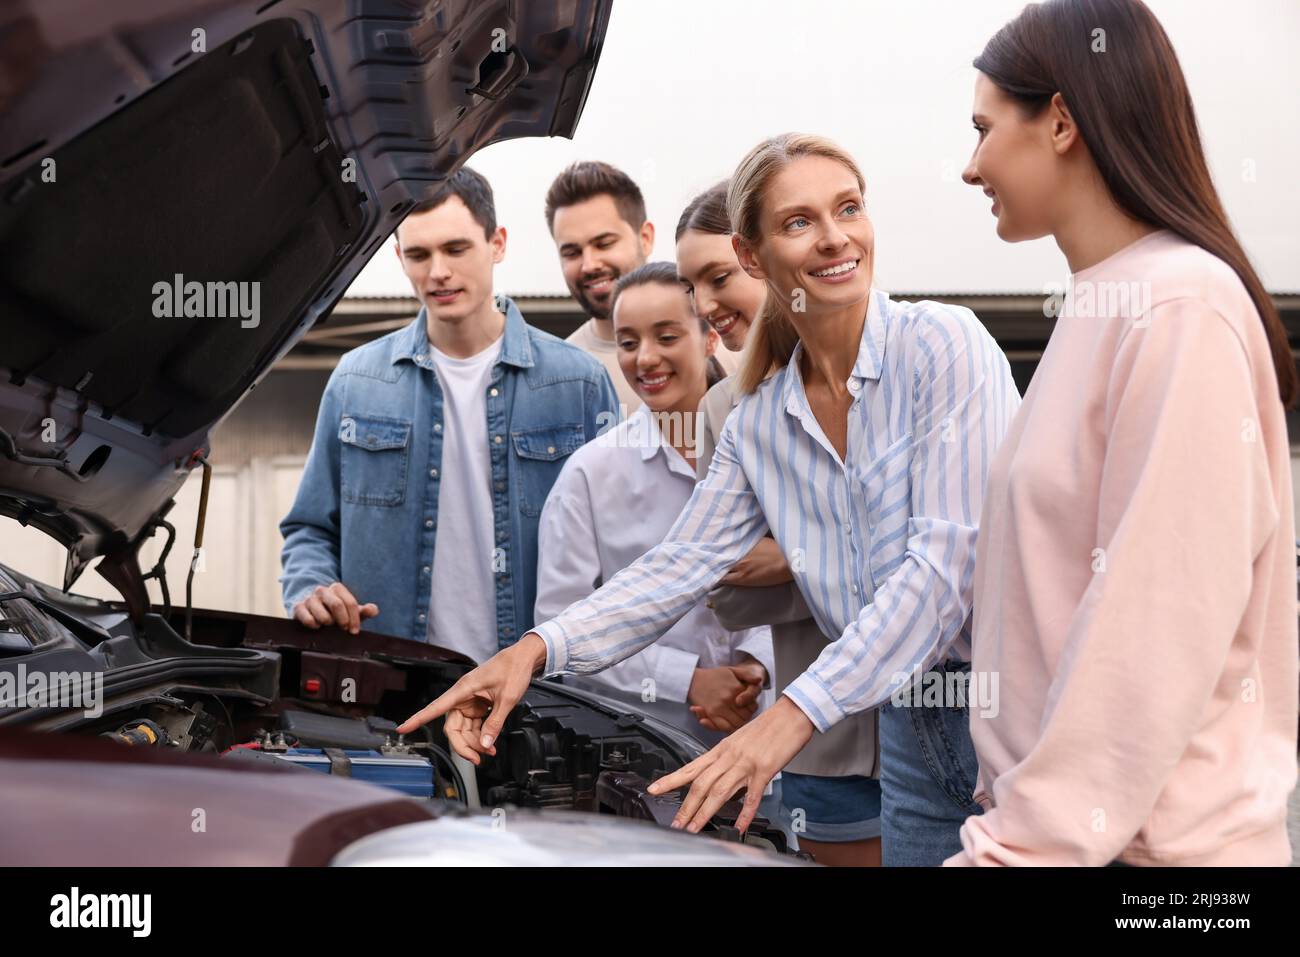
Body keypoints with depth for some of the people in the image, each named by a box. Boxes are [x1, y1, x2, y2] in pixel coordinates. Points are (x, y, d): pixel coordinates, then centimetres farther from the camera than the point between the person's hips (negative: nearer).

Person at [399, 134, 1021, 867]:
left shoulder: (941, 341, -12)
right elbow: (679, 566, 8)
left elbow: (948, 558, -19)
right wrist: (539, 649, -7)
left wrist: (799, 712, -26)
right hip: (913, 730, 5)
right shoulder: (759, 426, 7)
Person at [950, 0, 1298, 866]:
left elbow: (1160, 625, -22)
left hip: (1144, 837, -8)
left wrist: (1021, 846, -20)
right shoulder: (1100, 308, 11)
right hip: (1071, 810, 8)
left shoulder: (1180, 306, -17)